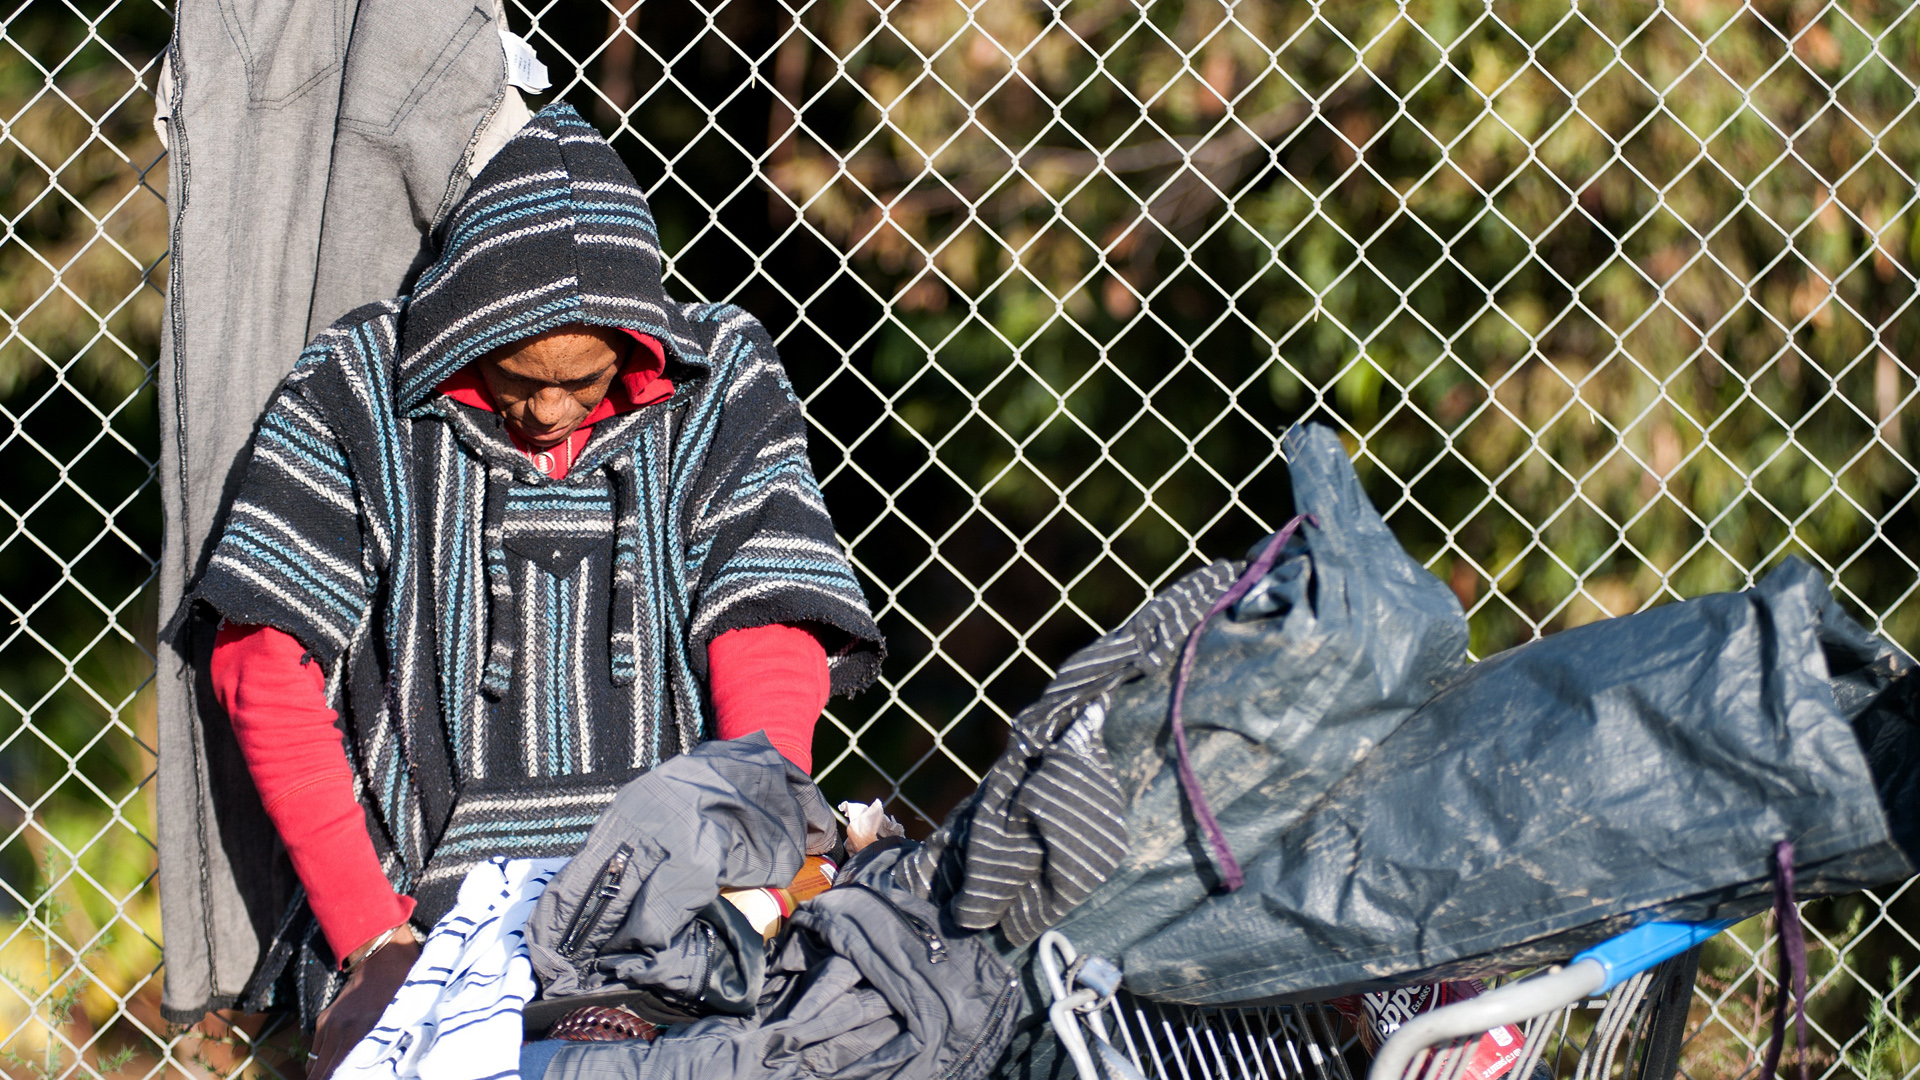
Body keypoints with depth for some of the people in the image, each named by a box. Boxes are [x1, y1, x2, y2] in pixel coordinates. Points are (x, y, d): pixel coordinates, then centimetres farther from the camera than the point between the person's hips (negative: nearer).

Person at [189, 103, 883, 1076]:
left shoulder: (719, 397, 5)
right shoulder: (358, 396, 0)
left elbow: (767, 647, -2)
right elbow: (265, 663, 0)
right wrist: (367, 929, -9)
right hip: (428, 905, 0)